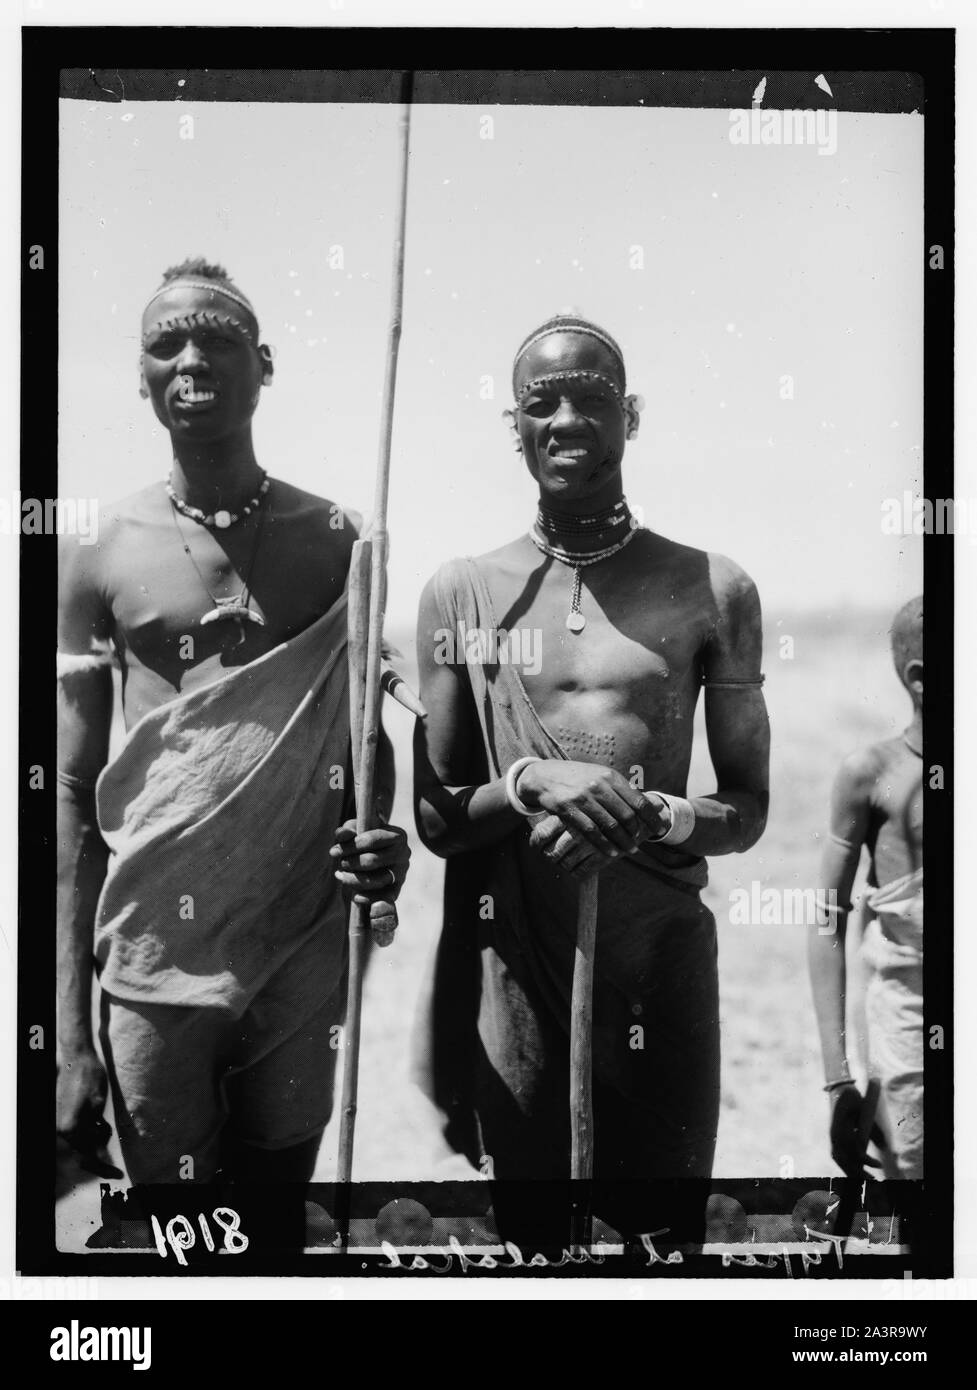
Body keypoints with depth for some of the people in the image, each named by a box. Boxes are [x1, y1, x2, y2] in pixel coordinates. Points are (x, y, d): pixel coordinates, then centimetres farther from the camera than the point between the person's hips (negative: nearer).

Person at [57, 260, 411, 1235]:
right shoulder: (102, 558, -1)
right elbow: (71, 796, -1)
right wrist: (70, 1036, -6)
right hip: (154, 965, -2)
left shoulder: (338, 541, 4)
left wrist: (379, 841, -10)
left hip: (306, 959, 2)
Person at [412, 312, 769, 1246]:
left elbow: (748, 809, 7)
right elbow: (435, 817, 5)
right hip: (512, 958, 0)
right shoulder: (463, 592, 5)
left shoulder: (713, 590, 4)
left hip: (663, 955, 0)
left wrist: (655, 819, -15)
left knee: (661, 1224, 8)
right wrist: (531, 782, -16)